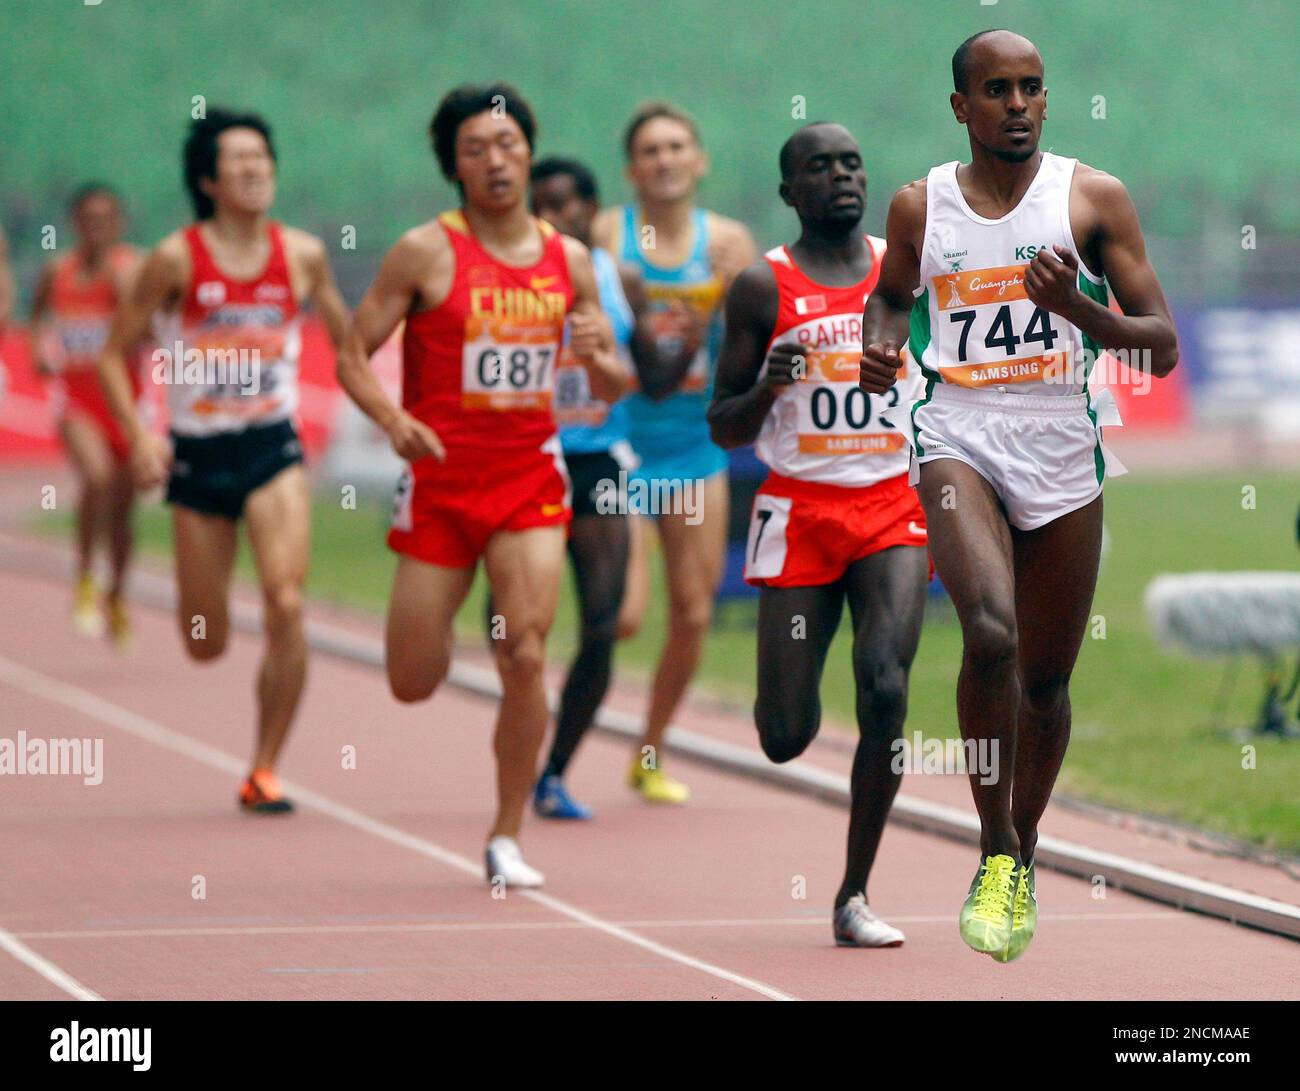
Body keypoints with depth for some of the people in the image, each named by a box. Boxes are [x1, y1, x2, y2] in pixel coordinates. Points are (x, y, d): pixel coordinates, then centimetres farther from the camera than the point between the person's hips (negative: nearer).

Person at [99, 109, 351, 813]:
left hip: (274, 447, 1)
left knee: (286, 605, -21)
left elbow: (347, 338, 15)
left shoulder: (302, 255, -1)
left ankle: (263, 771, -9)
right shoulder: (177, 259, -8)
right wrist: (137, 434, -16)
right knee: (206, 645, 7)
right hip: (197, 452, -1)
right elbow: (115, 353, -2)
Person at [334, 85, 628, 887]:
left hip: (530, 482, 2)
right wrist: (393, 418, -24)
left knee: (526, 656, -14)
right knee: (414, 684, 3)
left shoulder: (570, 262, 5)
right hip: (441, 480, -1)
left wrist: (598, 357, -11)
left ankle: (508, 837, 0)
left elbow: (615, 389, 13)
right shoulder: (426, 252, -5)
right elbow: (354, 355, -5)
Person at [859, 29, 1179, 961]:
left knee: (1047, 680, 10)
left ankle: (1023, 857, 34)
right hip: (959, 439, -1)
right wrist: (881, 345, 4)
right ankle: (996, 855, -13)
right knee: (990, 633, -26)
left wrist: (1078, 309, -19)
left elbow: (1163, 348, -1)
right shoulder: (919, 205, 5)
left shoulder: (1093, 198, 0)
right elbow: (892, 293, 26)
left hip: (1064, 454, 1)